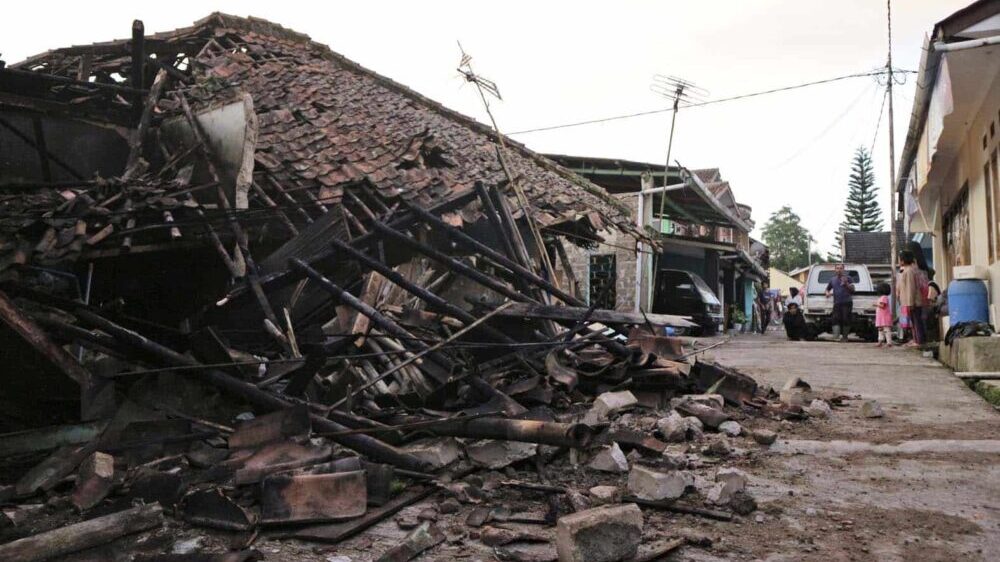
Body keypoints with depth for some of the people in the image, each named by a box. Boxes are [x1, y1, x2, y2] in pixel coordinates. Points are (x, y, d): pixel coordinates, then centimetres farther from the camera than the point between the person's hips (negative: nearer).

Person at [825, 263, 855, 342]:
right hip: (837, 303, 4)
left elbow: (852, 289, -5)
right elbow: (827, 289, 29)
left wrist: (846, 283, -22)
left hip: (846, 302, -4)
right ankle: (836, 335, -11)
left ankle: (844, 336, 4)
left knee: (846, 319, -5)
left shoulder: (847, 278, 4)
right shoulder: (833, 280, 16)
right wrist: (827, 293, 7)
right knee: (835, 319, -10)